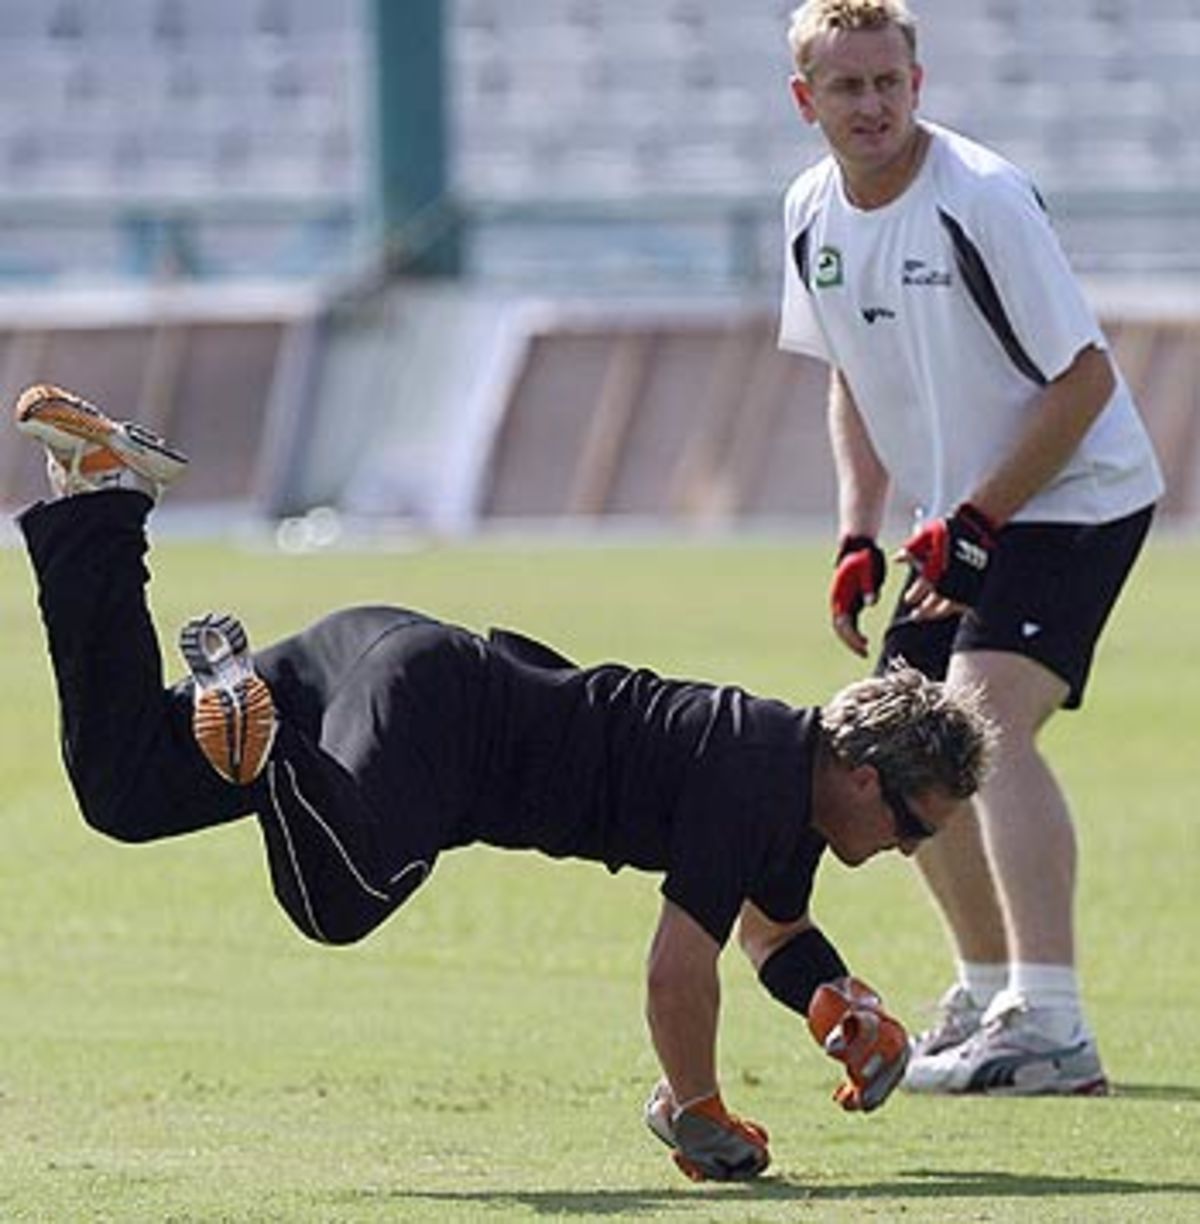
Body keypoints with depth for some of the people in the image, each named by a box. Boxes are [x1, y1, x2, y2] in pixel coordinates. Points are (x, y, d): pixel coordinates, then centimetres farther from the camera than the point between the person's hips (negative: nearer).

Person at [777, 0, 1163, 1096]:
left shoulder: (983, 200, -21)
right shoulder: (813, 214, 2)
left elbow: (1086, 378, -19)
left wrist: (976, 524, -20)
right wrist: (858, 536, 6)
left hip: (1076, 499, -8)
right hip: (959, 519, 8)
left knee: (986, 718, -26)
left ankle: (1051, 1027, -34)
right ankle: (989, 995, 32)